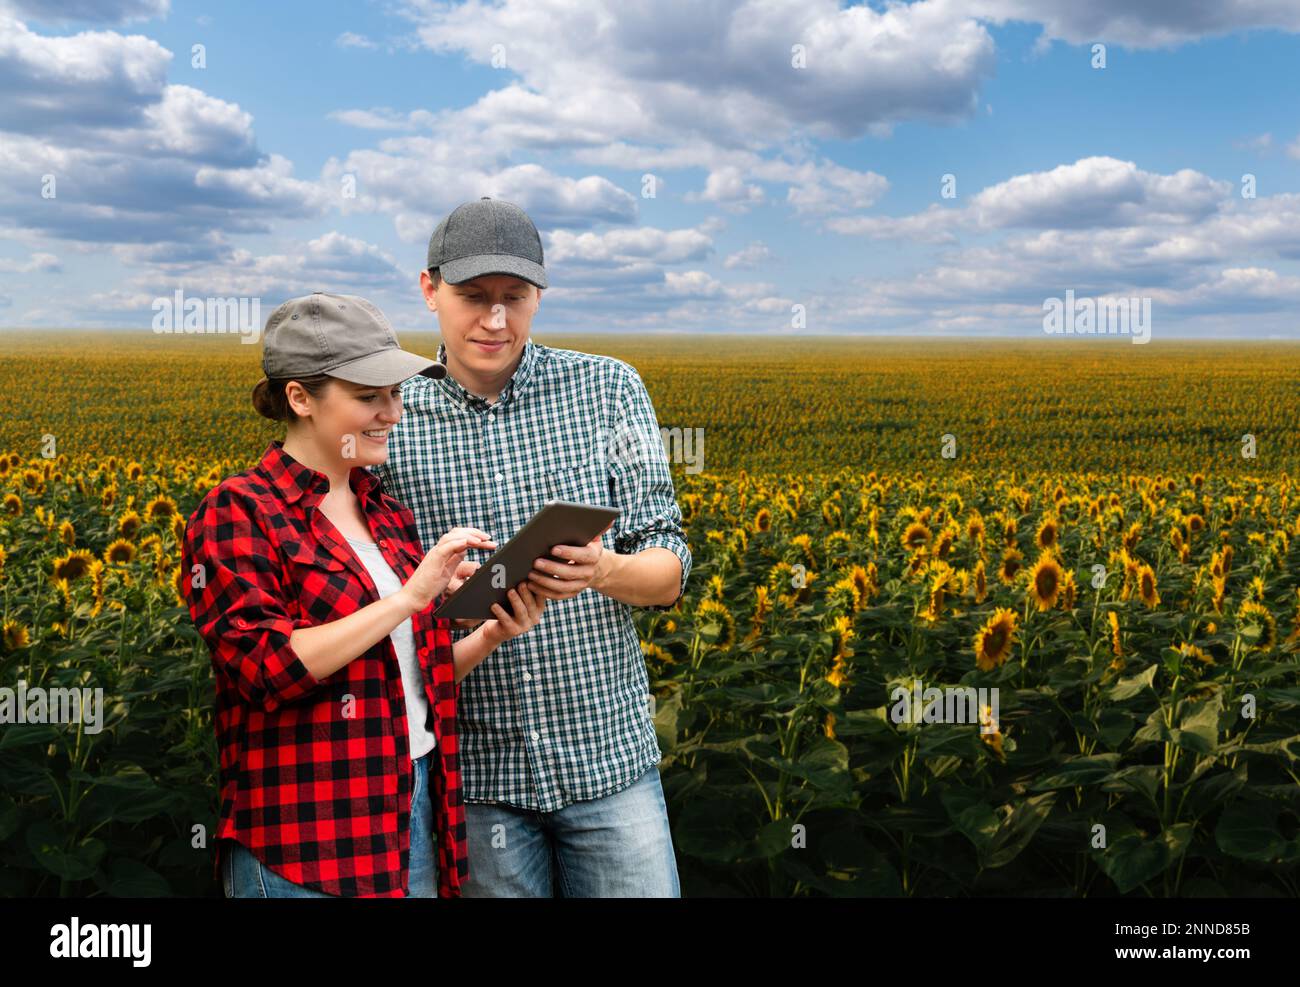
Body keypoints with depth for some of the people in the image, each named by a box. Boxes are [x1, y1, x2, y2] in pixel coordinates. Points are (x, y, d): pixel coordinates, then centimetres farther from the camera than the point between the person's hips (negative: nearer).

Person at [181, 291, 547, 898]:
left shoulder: (387, 514, 13)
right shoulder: (236, 513, -7)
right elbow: (263, 665, -20)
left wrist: (492, 634, -1)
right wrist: (407, 597, -21)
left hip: (417, 812, 7)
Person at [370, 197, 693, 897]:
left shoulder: (608, 388, -1)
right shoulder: (389, 421, -2)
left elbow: (669, 570, -1)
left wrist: (600, 570, -23)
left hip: (608, 753, 0)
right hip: (475, 769, 0)